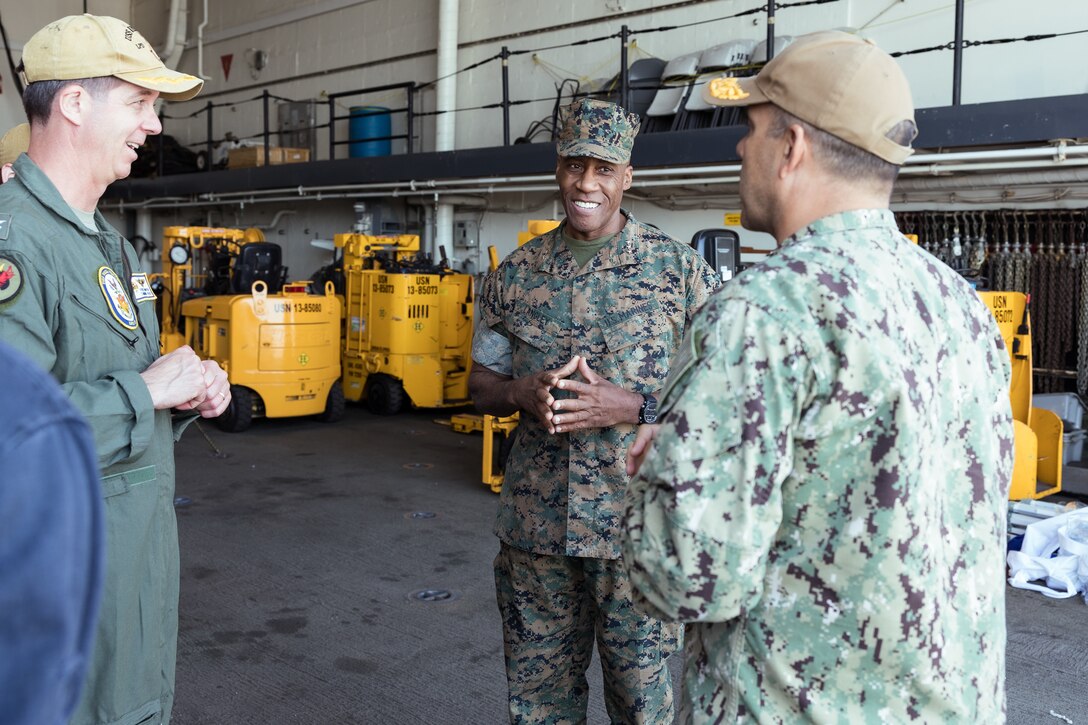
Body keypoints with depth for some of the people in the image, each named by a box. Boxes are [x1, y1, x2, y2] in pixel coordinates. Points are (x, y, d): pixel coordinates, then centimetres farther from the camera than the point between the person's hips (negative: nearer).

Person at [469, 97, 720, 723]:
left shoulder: (681, 270, -4)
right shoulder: (517, 273, 6)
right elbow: (482, 384, 11)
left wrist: (630, 406, -19)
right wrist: (521, 394, -12)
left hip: (639, 530, -3)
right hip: (534, 527, 3)